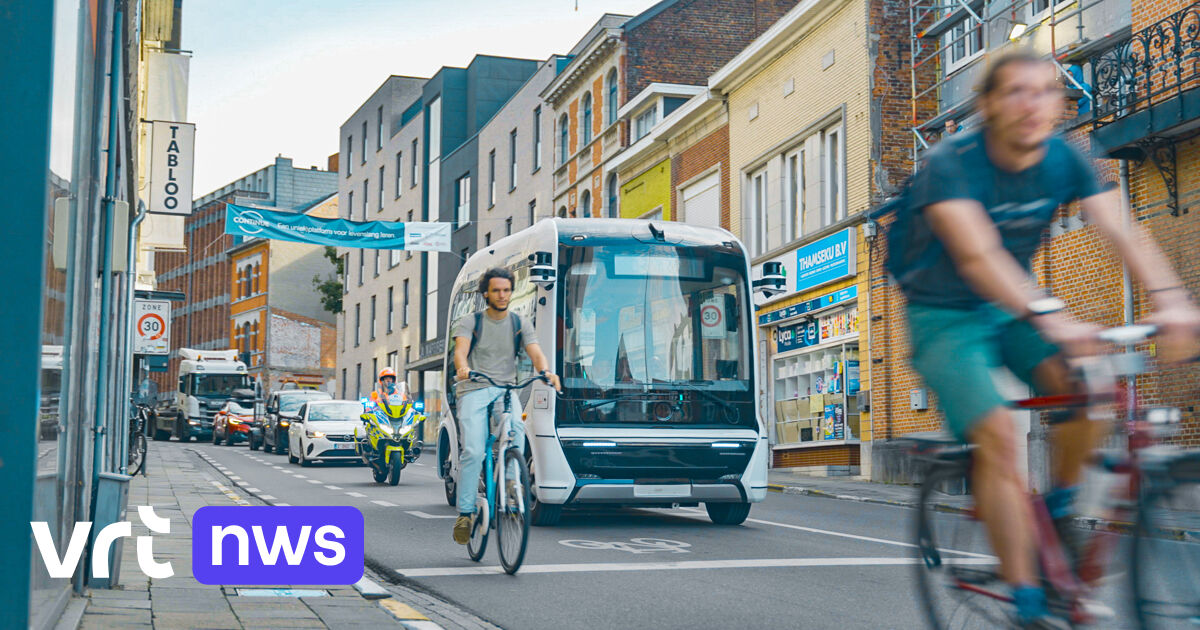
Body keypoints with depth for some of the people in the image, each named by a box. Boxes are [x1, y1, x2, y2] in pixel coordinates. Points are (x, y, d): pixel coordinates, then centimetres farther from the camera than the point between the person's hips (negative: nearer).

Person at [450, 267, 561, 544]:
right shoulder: (470, 323, 7)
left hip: (505, 389, 2)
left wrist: (545, 371, -25)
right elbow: (460, 349, -11)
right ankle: (464, 513, -10)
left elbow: (535, 352, -2)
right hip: (474, 389, -2)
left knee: (517, 428, -30)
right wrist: (463, 368, -35)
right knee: (473, 452, -18)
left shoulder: (520, 324, 13)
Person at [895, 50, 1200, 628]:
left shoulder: (1065, 159, -9)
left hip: (1012, 310, 5)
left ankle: (1059, 505, 5)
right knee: (997, 434, -23)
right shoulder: (951, 163, -24)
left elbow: (1123, 234, -20)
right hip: (945, 317, -5)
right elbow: (978, 255, -38)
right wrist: (1048, 316, -52)